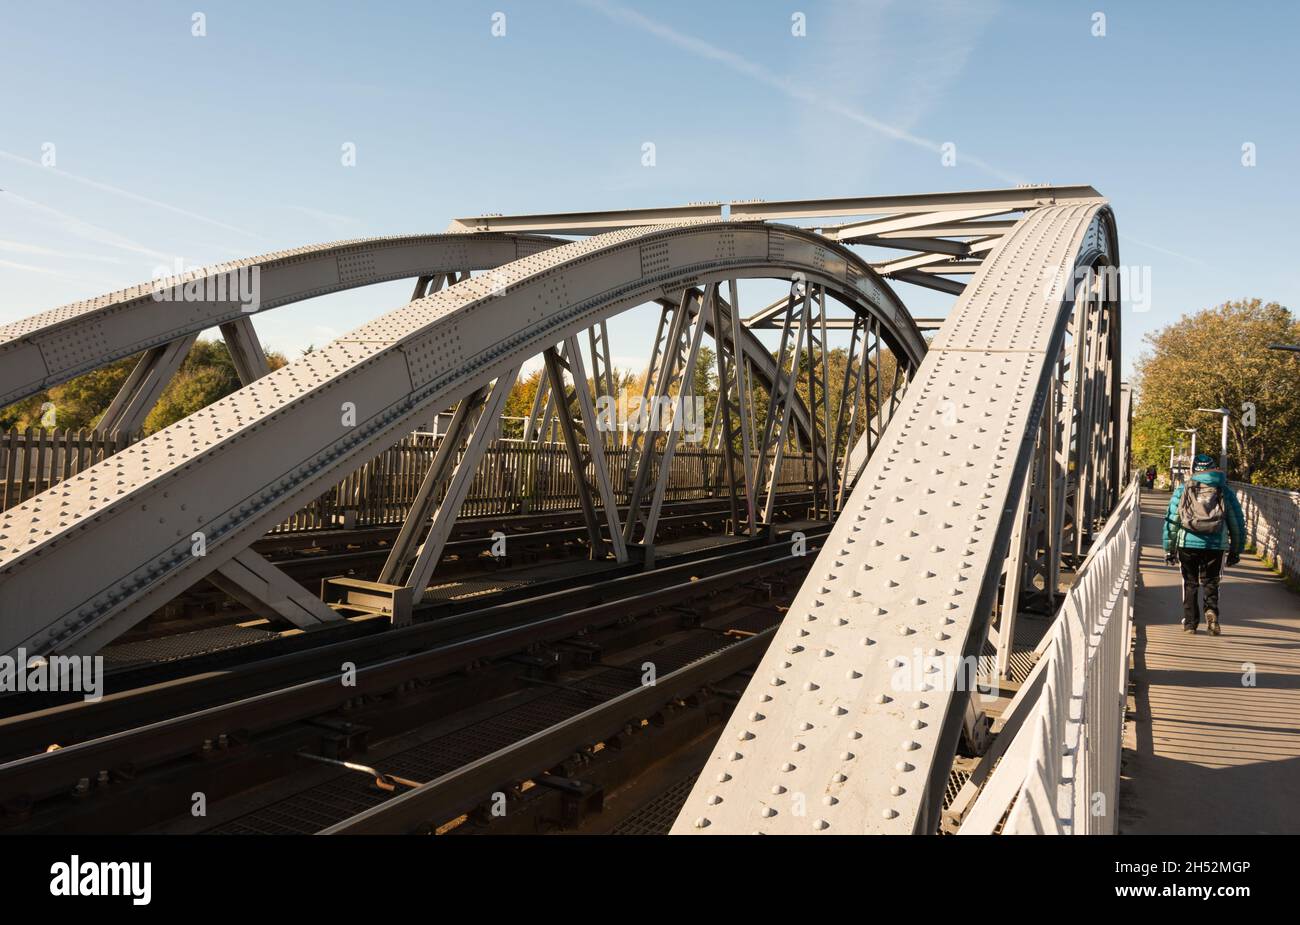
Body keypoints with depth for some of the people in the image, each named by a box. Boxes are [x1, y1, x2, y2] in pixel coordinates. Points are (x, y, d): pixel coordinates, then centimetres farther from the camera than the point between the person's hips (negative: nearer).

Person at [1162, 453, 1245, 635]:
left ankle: (1190, 622, 14)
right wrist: (1236, 551, 17)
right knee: (1210, 582, 15)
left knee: (1190, 583, 12)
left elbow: (1171, 521, 3)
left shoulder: (1182, 490, 4)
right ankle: (1211, 610, -10)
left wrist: (1169, 548, 9)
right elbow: (1237, 523, 9)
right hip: (1216, 546, 0)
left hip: (1187, 545, 0)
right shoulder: (1225, 491, 6)